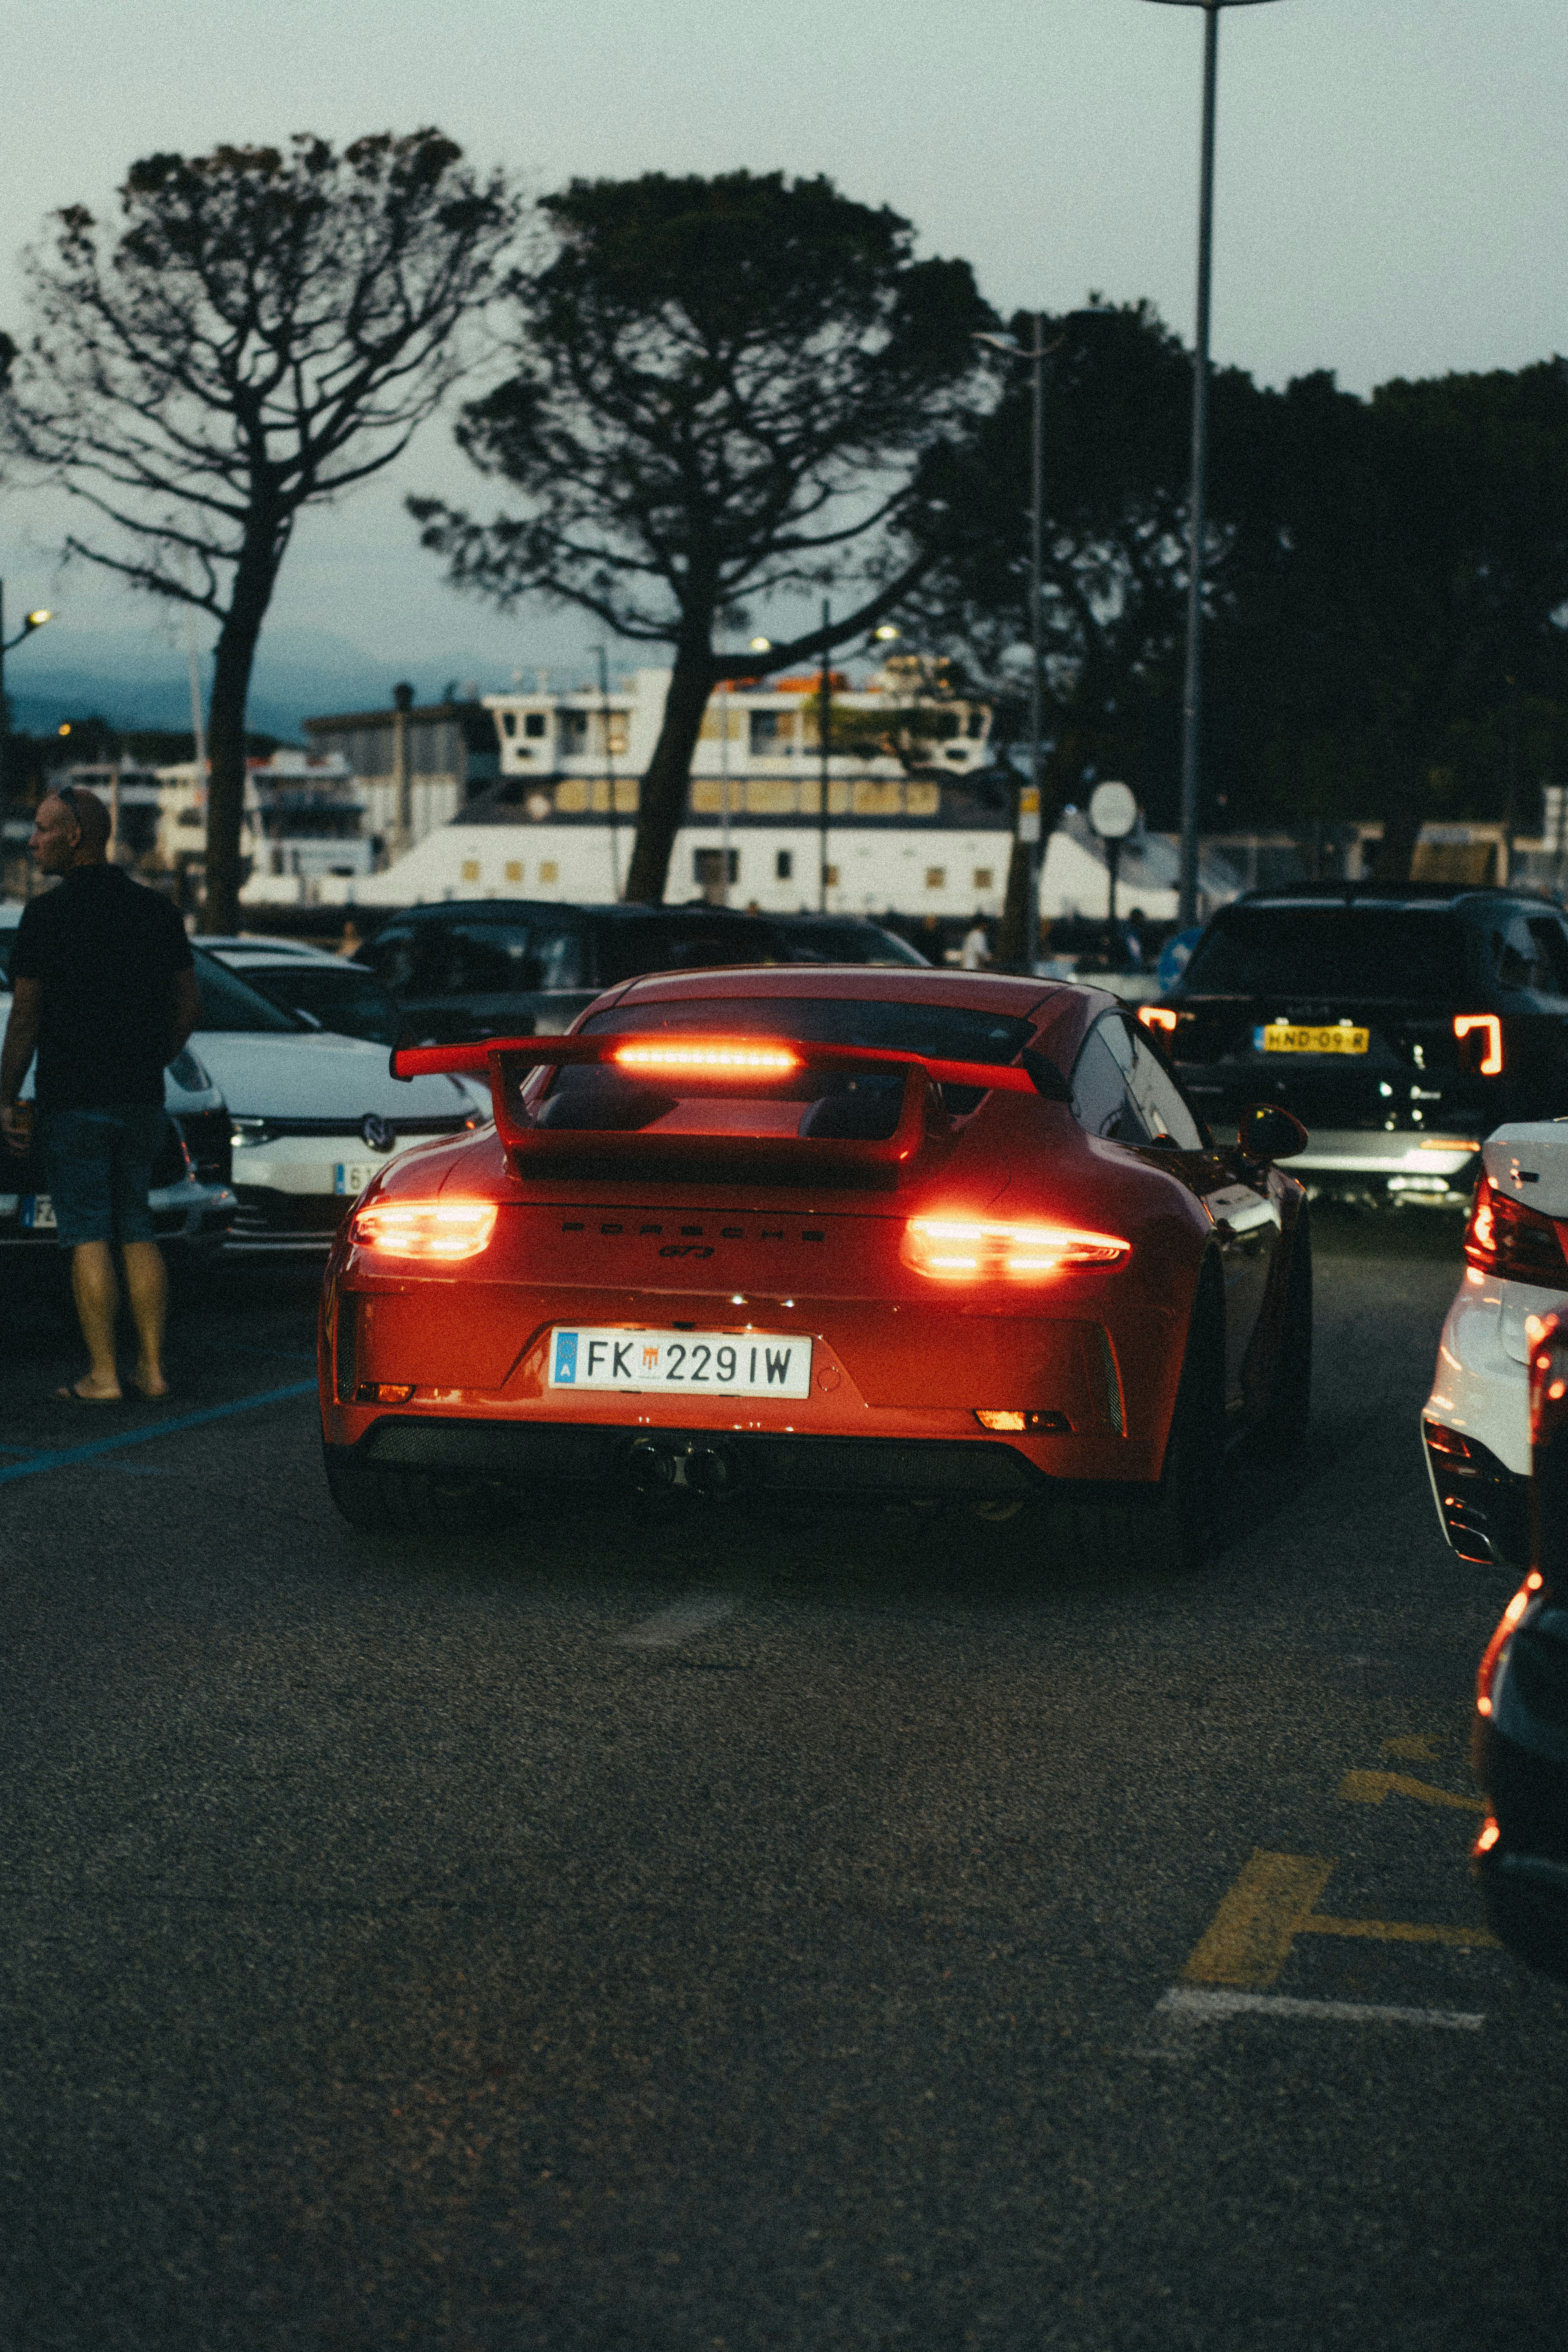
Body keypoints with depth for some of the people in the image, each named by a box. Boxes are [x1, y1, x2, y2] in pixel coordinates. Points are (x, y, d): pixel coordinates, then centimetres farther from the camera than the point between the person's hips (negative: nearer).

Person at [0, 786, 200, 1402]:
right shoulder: (156, 908, 7)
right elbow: (186, 1005, 10)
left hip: (74, 1099, -5)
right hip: (142, 1098, 5)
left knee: (89, 1237, -1)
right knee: (137, 1231, 12)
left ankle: (102, 1375, -2)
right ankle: (151, 1368, 10)